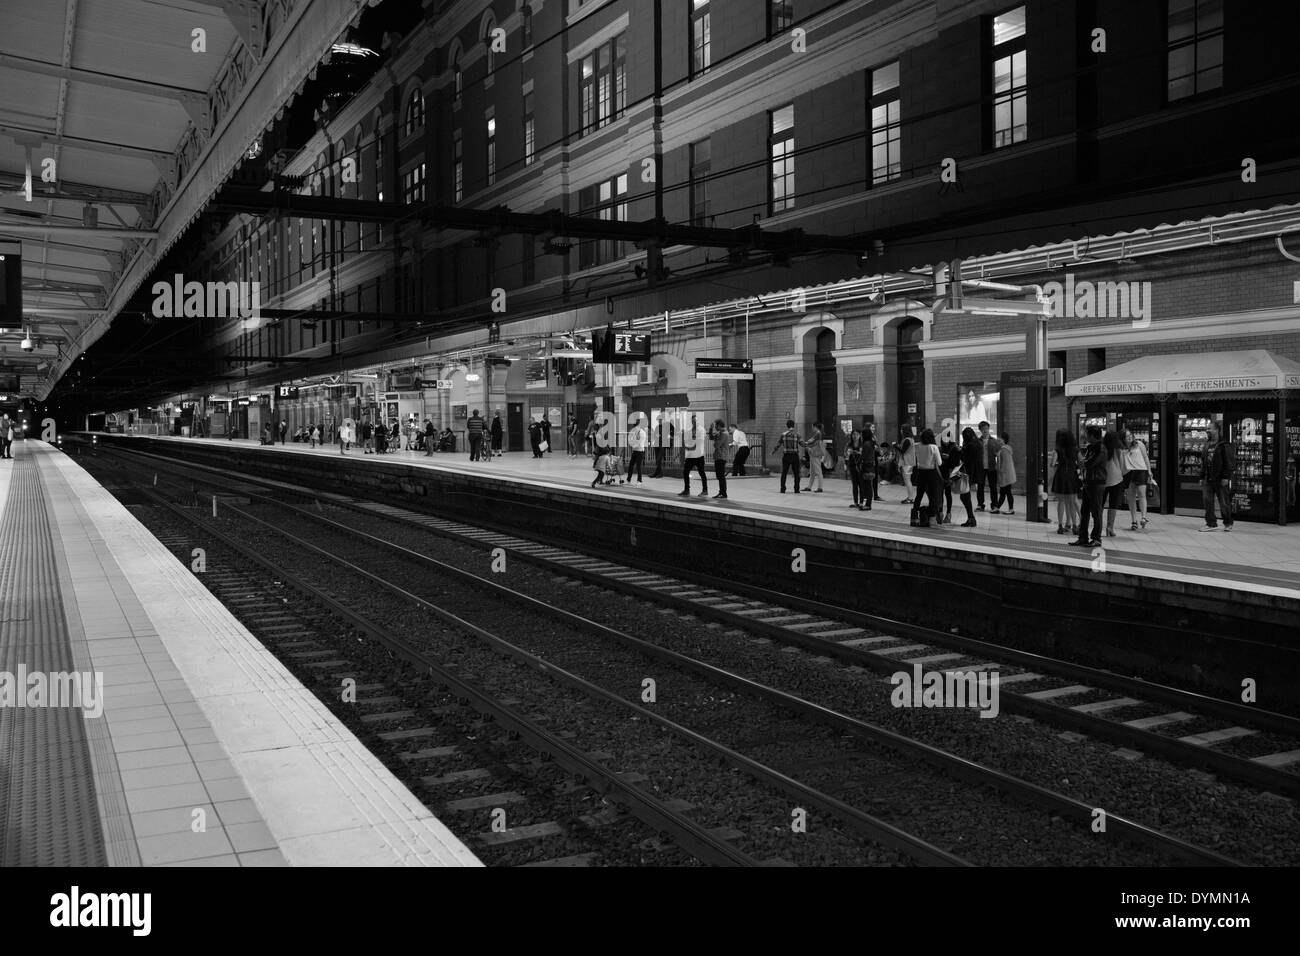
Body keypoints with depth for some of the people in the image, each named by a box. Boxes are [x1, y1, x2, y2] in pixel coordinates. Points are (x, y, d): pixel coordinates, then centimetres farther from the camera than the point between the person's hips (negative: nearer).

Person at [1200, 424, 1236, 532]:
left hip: (1221, 479, -7)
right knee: (1207, 501, 3)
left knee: (1224, 503, 2)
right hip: (1208, 479, 7)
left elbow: (1229, 462, -11)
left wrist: (1226, 477, -17)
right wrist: (1202, 477, 16)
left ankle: (1228, 523, 15)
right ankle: (1211, 523, 10)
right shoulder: (1207, 445, 15)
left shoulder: (1224, 445, -7)